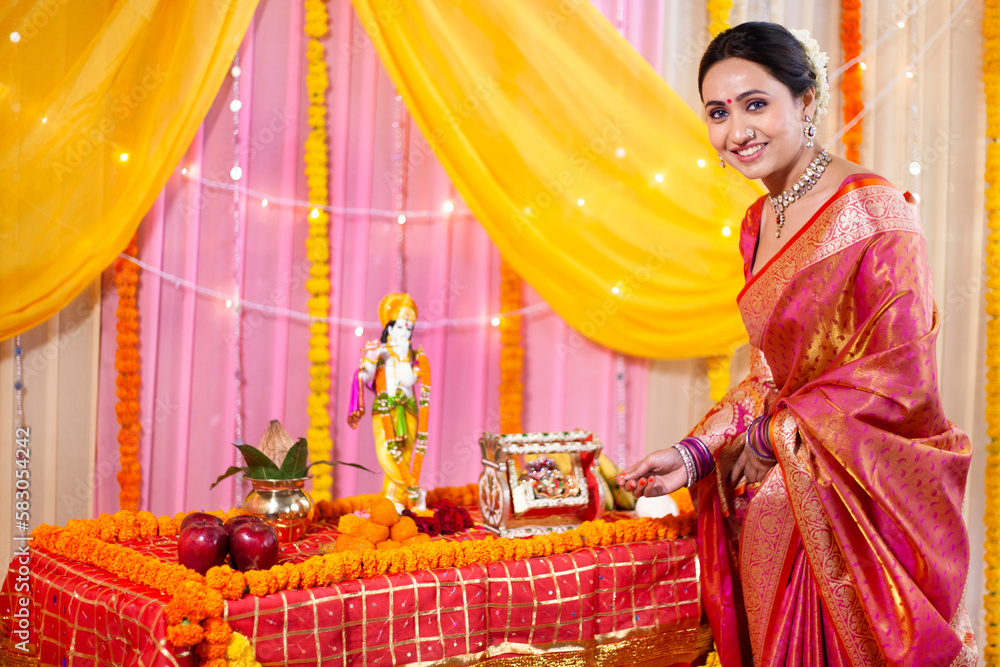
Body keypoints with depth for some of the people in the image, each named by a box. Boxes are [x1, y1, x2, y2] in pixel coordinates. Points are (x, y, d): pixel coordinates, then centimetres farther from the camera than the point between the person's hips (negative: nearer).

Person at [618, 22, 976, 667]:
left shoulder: (873, 208, -15)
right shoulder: (759, 222, 8)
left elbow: (898, 373, -18)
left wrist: (771, 435, -11)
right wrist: (696, 454, -1)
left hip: (866, 502, -7)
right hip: (780, 508, 7)